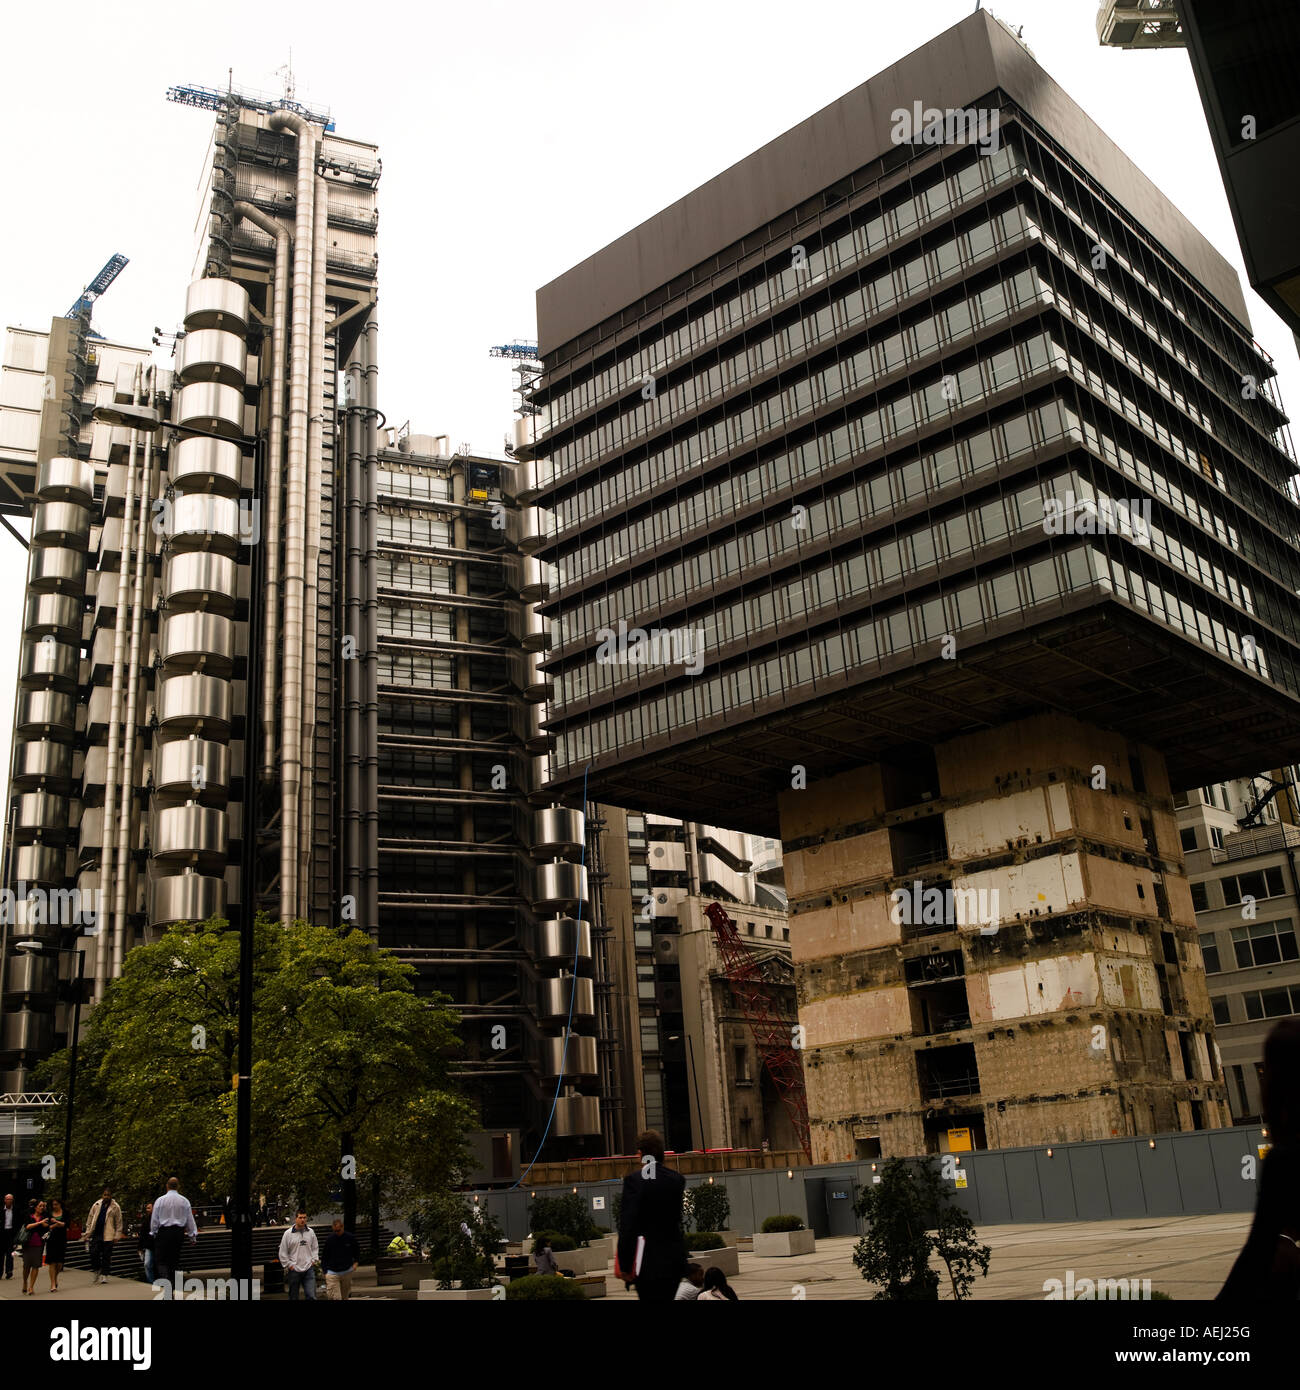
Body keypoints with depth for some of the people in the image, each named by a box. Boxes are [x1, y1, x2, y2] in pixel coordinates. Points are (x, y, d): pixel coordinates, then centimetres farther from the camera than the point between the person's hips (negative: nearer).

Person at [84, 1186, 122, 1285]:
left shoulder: (115, 1207, 1)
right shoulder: (96, 1205, 8)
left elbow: (119, 1222, 3)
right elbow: (90, 1218, 14)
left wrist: (117, 1235, -1)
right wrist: (88, 1231, 9)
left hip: (108, 1235, -2)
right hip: (96, 1233, 2)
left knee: (106, 1256, 0)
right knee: (94, 1253, -5)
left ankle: (104, 1275, 9)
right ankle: (94, 1270, 17)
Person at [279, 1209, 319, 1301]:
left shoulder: (311, 1232, 5)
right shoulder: (288, 1233, -4)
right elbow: (283, 1253, -1)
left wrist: (313, 1260, 5)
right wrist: (289, 1265, -5)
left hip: (309, 1269, 1)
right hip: (294, 1270, -1)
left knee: (311, 1296, -8)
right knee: (293, 1297, 10)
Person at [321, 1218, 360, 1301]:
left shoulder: (350, 1238, -1)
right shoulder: (329, 1240, -3)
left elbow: (357, 1252, 14)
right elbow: (324, 1257, 6)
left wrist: (356, 1263, -1)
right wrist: (325, 1272, 1)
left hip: (347, 1271, 2)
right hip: (332, 1273, -2)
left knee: (345, 1297, 11)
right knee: (334, 1298, -12)